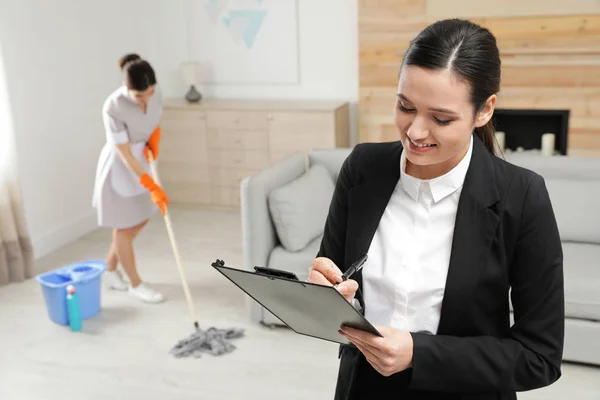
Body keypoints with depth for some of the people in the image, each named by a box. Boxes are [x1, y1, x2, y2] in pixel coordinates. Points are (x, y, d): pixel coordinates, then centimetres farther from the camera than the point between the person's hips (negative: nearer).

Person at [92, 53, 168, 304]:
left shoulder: (155, 93, -14)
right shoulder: (113, 108, -31)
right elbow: (125, 155, -27)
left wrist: (154, 143, -10)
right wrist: (152, 187, -27)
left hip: (141, 161, 7)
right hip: (119, 168, -7)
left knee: (141, 220, 16)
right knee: (124, 227, 6)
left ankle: (109, 268, 35)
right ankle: (136, 284, 20)